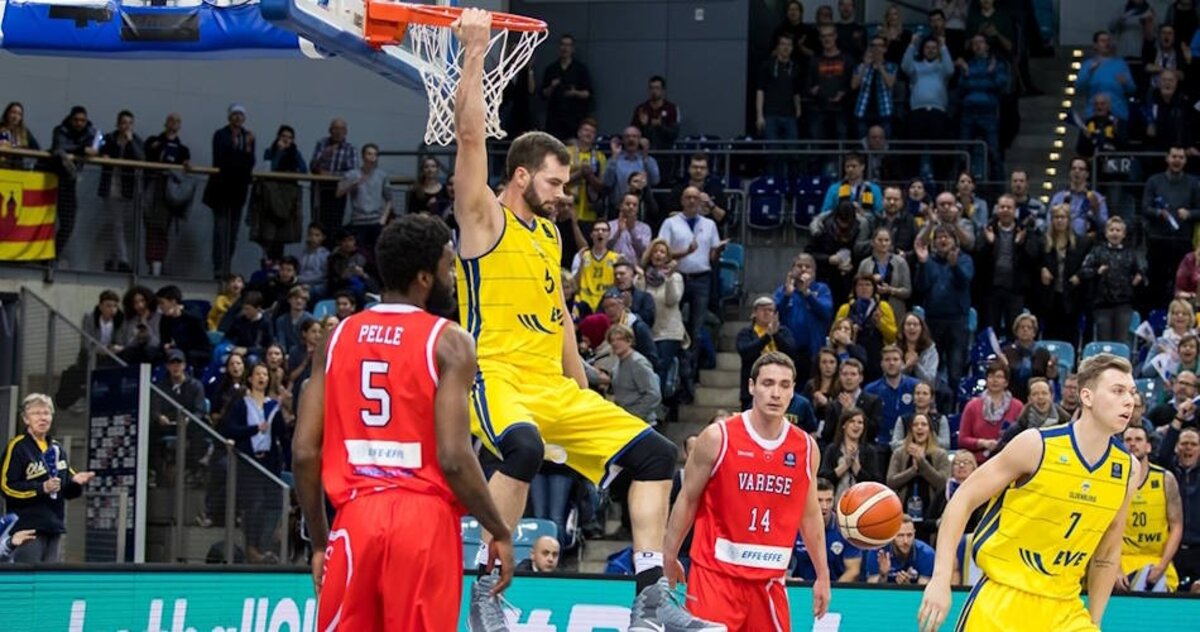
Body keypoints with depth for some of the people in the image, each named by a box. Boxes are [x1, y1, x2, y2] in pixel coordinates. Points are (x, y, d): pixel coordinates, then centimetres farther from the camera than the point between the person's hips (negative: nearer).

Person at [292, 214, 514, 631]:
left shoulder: (338, 338, 9)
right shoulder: (448, 342, -5)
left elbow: (304, 453, 5)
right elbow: (453, 457, -13)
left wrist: (318, 541, 15)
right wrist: (500, 533, -2)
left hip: (355, 518, 4)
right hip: (424, 519, -4)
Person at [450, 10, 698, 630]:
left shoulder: (548, 234, 20)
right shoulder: (485, 219, -2)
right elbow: (469, 135, -15)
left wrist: (583, 395, 24)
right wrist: (474, 52, -19)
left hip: (554, 387, 8)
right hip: (496, 377, -8)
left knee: (654, 452, 0)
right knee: (524, 447, -40)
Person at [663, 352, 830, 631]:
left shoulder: (806, 448, 5)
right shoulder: (718, 438, -7)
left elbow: (810, 514, 15)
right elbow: (688, 500, 2)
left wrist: (822, 575, 15)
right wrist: (669, 558, 3)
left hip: (769, 579, 4)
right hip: (716, 573, -4)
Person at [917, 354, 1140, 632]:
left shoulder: (1129, 469, 2)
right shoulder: (1037, 445, -11)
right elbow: (963, 499, -7)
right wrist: (941, 579, -15)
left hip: (1063, 609, 4)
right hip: (1002, 598, -4)